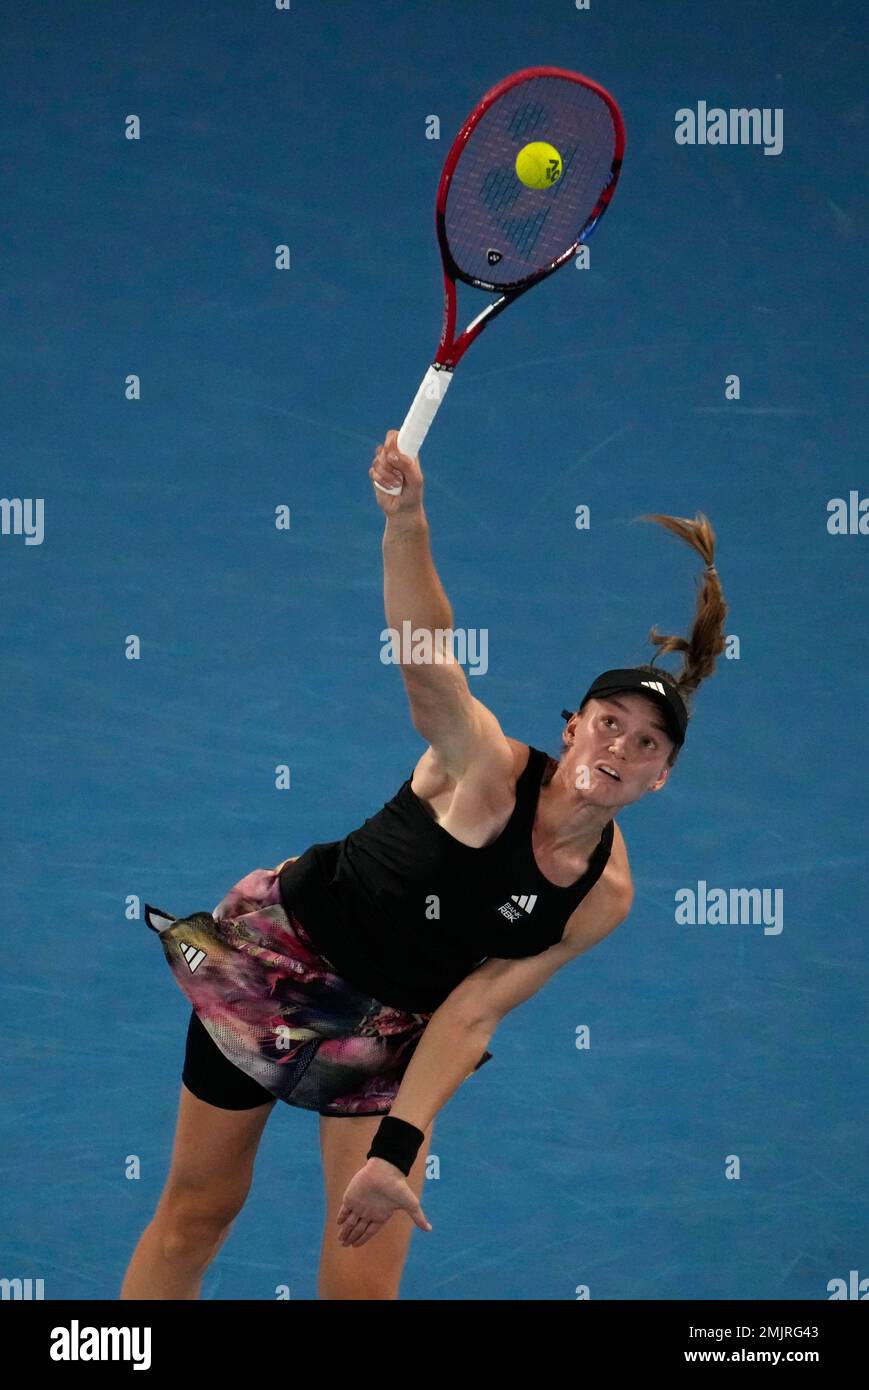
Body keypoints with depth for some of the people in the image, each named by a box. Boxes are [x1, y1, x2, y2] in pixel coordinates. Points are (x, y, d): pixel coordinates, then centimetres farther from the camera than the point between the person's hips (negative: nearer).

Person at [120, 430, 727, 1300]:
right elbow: (429, 659, -43)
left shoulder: (605, 895, -14)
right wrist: (406, 523, -61)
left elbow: (469, 1015, -15)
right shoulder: (487, 766, -25)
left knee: (365, 1277, -4)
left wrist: (398, 1147, -25)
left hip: (395, 1025, 3)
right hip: (280, 951, -3)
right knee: (198, 1206, 10)